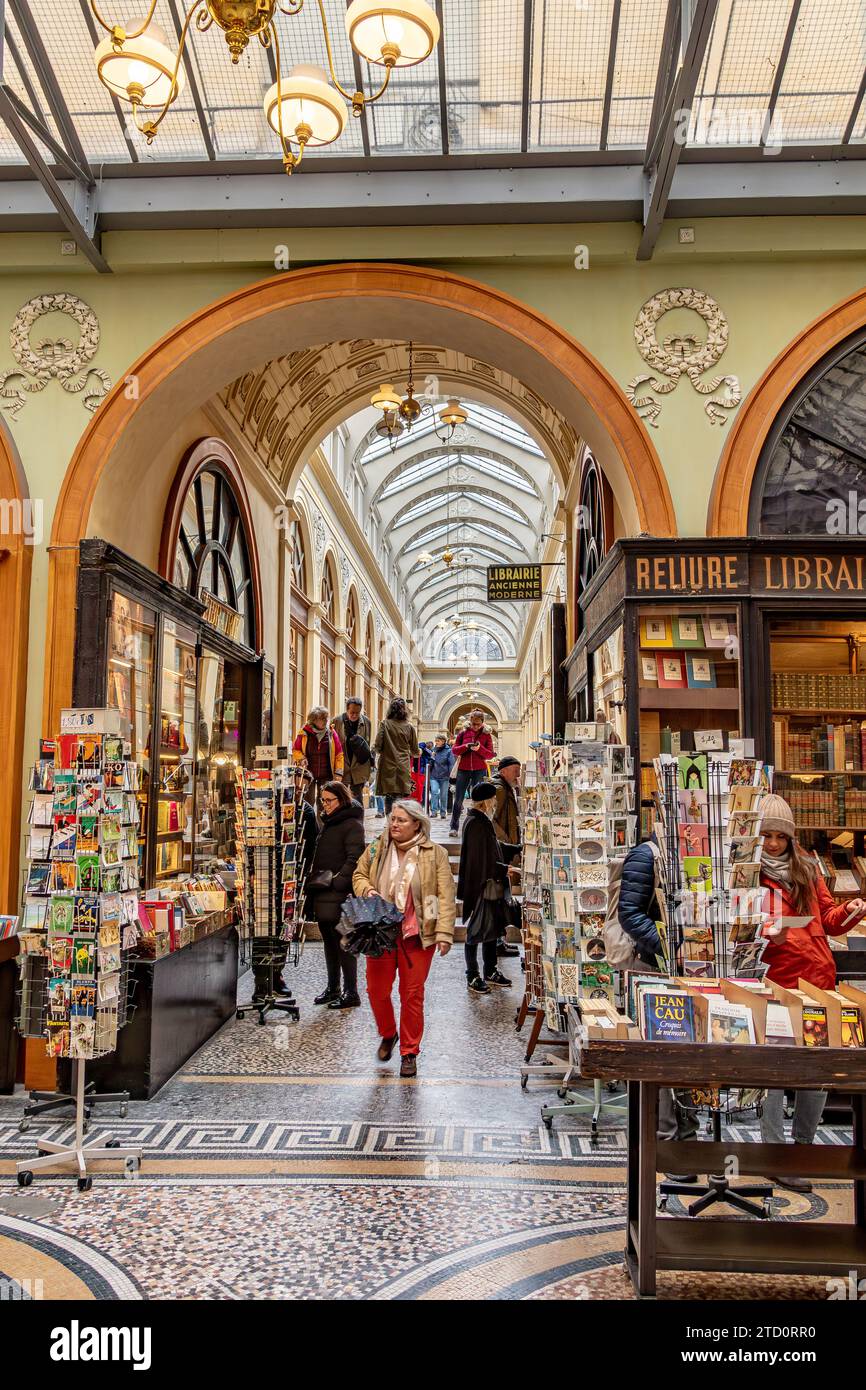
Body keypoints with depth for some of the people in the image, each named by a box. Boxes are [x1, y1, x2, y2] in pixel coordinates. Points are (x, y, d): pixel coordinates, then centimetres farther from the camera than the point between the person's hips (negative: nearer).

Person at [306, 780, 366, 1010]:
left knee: (343, 942, -5)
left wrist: (337, 881, -22)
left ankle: (351, 993, 1)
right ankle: (332, 987, 26)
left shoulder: (352, 825, -10)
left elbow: (354, 858, -18)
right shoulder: (327, 823, 17)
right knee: (329, 940, 15)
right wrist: (314, 882, 15)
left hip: (340, 895, -9)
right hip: (323, 895, 9)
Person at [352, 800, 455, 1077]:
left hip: (416, 936, -2)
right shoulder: (376, 849, 3)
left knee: (412, 994, 5)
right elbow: (359, 875, 16)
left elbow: (445, 896, -7)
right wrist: (367, 890, -6)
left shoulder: (435, 854, -5)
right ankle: (388, 1035, 38)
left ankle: (409, 1053, 22)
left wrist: (444, 932, -14)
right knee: (377, 990, 9)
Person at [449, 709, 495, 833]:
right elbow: (454, 750, 3)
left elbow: (490, 755, -1)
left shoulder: (486, 735, 4)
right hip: (463, 769, 1)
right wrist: (466, 746, -15)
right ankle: (454, 827, 8)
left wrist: (480, 748, -19)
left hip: (479, 771, -1)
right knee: (458, 799, 1)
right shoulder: (463, 733, 6)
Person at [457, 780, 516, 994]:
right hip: (479, 886, -10)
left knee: (492, 928, 18)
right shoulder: (475, 824, -22)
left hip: (489, 885, 10)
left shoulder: (482, 821, 9)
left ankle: (491, 971, 30)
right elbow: (484, 862, -23)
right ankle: (473, 977, 14)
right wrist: (505, 870, -15)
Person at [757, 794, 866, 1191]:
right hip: (774, 984, -5)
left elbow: (827, 918, 15)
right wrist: (763, 935, -23)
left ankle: (804, 1144, 30)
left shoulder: (807, 868, 11)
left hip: (819, 980, 5)